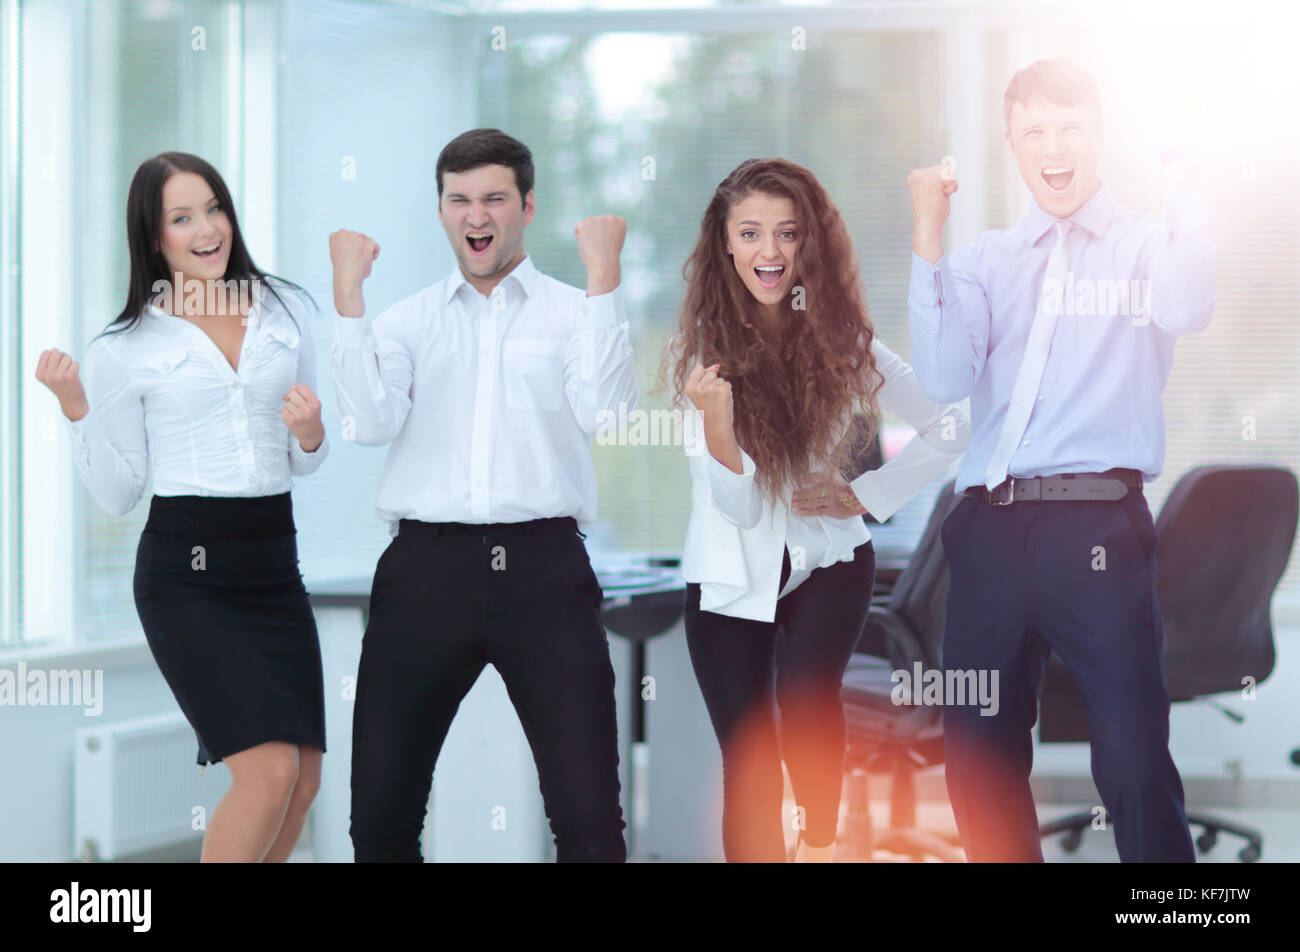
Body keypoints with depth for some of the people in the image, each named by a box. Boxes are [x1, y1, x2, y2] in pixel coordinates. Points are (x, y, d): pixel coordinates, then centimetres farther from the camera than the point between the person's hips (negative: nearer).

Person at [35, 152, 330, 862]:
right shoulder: (125, 348, -1)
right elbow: (118, 495, 0)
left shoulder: (285, 309, 9)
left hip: (273, 563, 5)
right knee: (270, 770, -16)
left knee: (304, 778, 6)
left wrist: (310, 432, -6)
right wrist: (76, 409, -12)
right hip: (185, 570, -5)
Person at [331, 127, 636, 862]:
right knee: (381, 809, 6)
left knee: (589, 814, -5)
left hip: (543, 567, -2)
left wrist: (603, 273, -10)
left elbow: (603, 409, -9)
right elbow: (371, 422, -3)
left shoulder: (575, 312, 9)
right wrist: (348, 293, -4)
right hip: (427, 569, 2)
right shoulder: (407, 320, 14)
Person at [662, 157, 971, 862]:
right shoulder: (702, 350, -10)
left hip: (826, 561, 0)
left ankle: (820, 842, -4)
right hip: (731, 576, 0)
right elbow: (736, 504, -15)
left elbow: (947, 429, 4)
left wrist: (866, 495, -6)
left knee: (803, 693, -27)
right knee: (750, 765, 2)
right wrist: (715, 417, -32)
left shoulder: (844, 342, -5)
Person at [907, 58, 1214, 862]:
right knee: (979, 762, 10)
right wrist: (928, 242, -6)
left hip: (1098, 524, -4)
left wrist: (1185, 189, -23)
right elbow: (946, 378, -1)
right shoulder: (986, 261, 15)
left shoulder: (1147, 243, 6)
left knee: (1134, 759, -8)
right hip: (990, 526, 4)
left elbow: (1186, 311, -17)